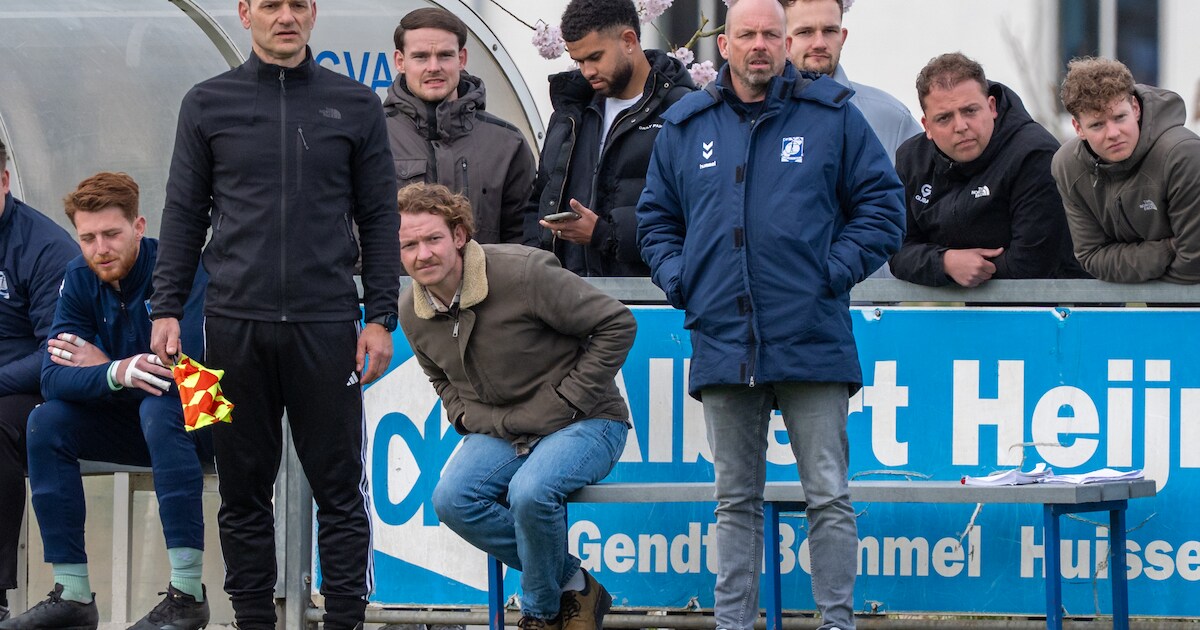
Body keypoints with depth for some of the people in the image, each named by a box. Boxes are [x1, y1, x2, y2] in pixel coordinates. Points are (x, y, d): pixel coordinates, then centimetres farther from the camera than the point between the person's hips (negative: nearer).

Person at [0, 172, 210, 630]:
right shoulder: (80, 279, -4)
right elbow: (52, 376, -14)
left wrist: (102, 367, -19)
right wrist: (116, 374, -36)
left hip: (196, 420, -6)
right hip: (130, 423, 6)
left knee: (159, 405, -37)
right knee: (46, 422, -16)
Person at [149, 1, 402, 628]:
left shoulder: (354, 105, 7)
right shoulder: (208, 105, 7)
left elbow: (379, 217, 7)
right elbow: (184, 216, 9)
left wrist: (382, 318, 1)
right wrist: (165, 309, 1)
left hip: (326, 323, -1)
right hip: (236, 325, 1)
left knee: (339, 488, -1)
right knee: (244, 491, 5)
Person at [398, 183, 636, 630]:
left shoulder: (523, 273, -20)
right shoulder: (411, 312, 1)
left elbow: (617, 324, -15)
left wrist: (567, 401, -15)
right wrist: (468, 418, 3)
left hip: (582, 425, -6)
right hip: (499, 432, 6)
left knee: (531, 492, -35)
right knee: (452, 501, -22)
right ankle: (572, 584, -6)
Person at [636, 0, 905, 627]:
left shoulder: (833, 116, 3)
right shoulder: (685, 126, 11)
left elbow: (882, 205, 5)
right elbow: (656, 219, 19)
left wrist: (832, 271, -6)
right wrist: (680, 280, 3)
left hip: (812, 339, -3)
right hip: (723, 341, 3)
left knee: (828, 496, -2)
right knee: (735, 500, 9)